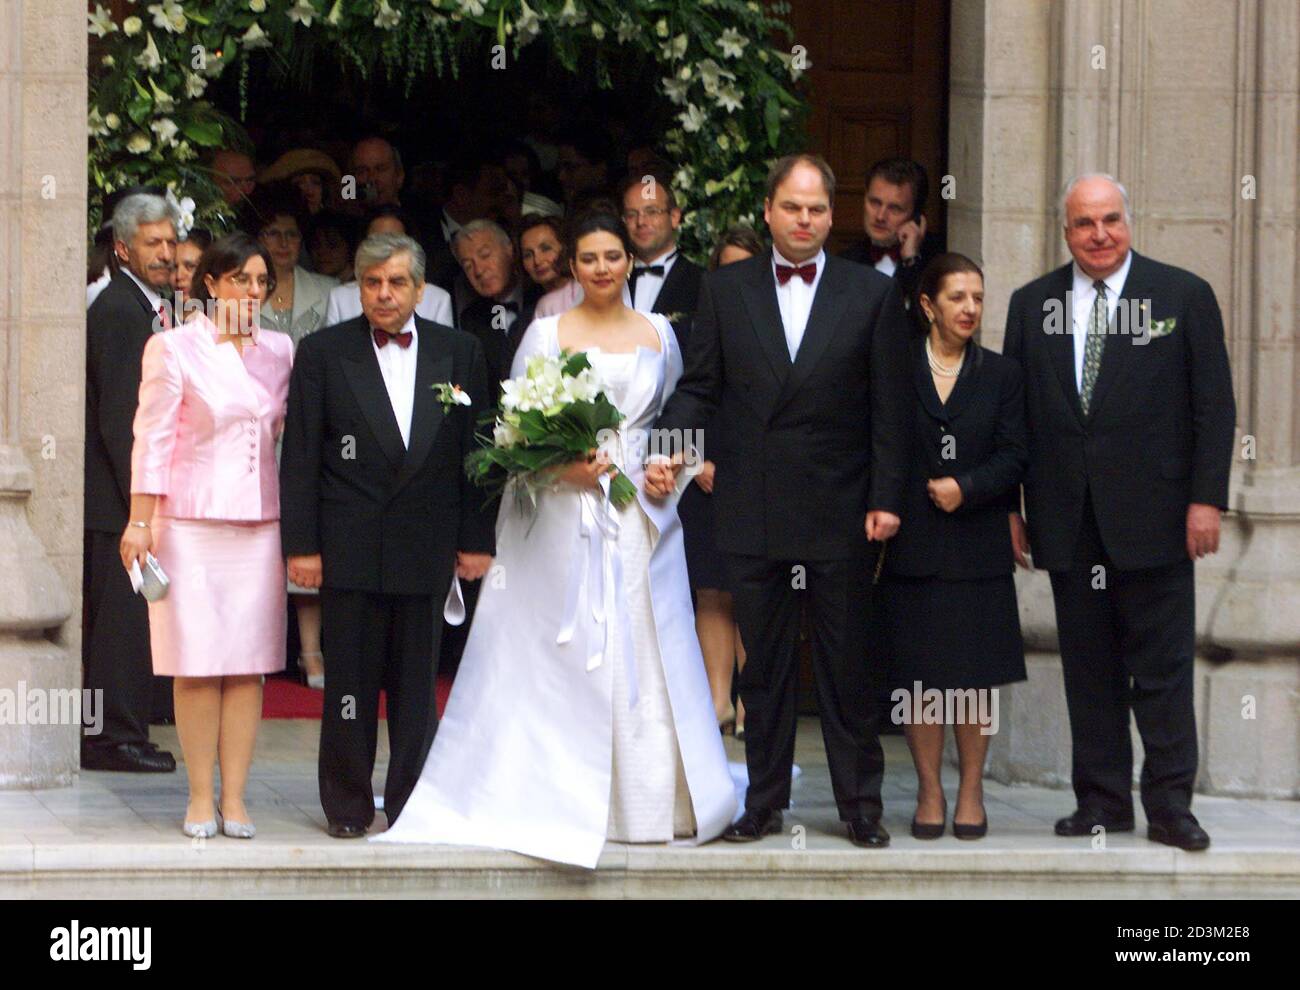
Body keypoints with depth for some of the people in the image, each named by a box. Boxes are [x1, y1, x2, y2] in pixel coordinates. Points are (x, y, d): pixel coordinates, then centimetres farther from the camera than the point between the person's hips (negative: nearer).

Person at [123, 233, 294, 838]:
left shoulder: (279, 350, 10)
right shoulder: (174, 349, -2)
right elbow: (152, 440, -3)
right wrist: (141, 521, -7)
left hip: (260, 524, 3)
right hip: (191, 523, -3)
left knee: (249, 665, 1)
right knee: (197, 664, -3)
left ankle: (234, 798, 6)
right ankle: (200, 798, 4)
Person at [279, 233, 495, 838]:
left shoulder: (459, 353, 7)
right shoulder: (323, 353, 2)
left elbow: (475, 450, 9)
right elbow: (300, 457, 0)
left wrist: (476, 540, 4)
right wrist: (301, 545, -5)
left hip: (427, 547, 2)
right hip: (350, 548, -1)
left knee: (417, 681, 5)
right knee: (350, 679, 2)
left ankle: (410, 803, 13)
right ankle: (347, 805, 12)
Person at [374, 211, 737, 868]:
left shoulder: (657, 333, 11)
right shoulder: (546, 334, 3)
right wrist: (561, 466, -15)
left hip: (639, 514, 2)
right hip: (560, 512, -2)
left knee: (641, 656, 1)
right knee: (559, 657, -4)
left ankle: (647, 802, 7)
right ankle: (558, 801, 0)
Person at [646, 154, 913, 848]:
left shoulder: (872, 294, 3)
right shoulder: (725, 290, 6)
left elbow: (890, 406, 1)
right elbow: (699, 386, 6)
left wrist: (885, 498, -4)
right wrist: (668, 451, -11)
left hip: (840, 511, -1)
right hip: (751, 510, 1)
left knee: (848, 662, 4)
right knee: (763, 663, 8)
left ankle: (860, 803, 12)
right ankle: (764, 801, 14)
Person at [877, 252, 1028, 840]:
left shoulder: (1001, 375, 8)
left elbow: (1014, 456, 2)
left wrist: (966, 488, -12)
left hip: (978, 545, 1)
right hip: (912, 544, -1)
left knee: (974, 676, 1)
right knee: (918, 675, 0)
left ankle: (971, 793, 11)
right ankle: (929, 792, 10)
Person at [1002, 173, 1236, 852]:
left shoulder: (1185, 297, 1)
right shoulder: (1032, 305, 10)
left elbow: (1214, 405, 0)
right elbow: (1014, 409, 12)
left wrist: (1206, 498, -7)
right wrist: (1010, 506, 6)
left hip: (1152, 516, -3)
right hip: (1069, 519, 3)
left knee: (1162, 666, -2)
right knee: (1088, 667, 7)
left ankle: (1169, 804, 2)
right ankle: (1102, 801, 13)